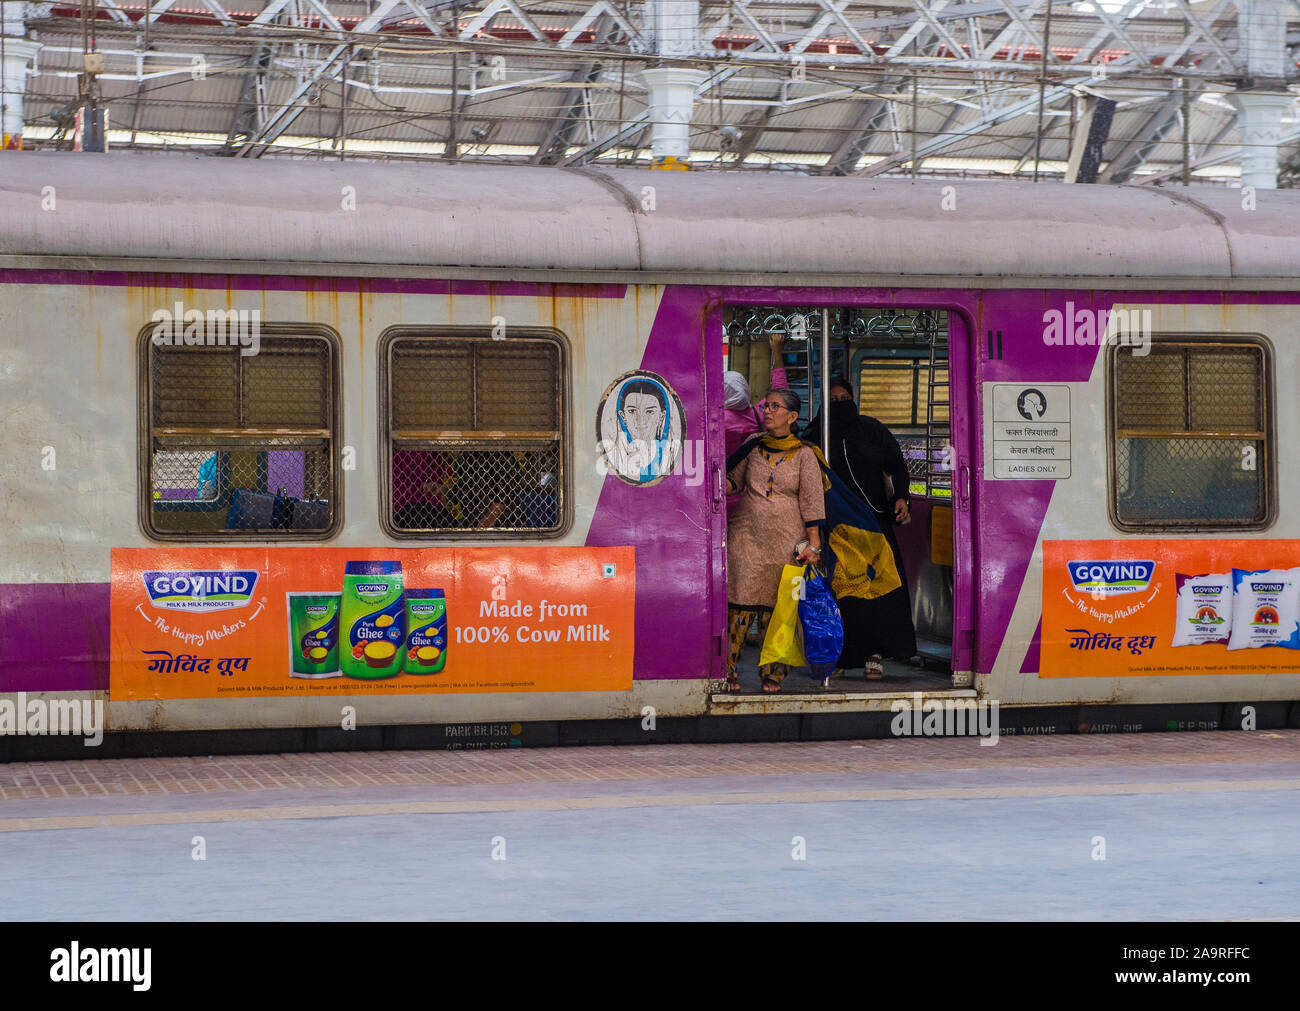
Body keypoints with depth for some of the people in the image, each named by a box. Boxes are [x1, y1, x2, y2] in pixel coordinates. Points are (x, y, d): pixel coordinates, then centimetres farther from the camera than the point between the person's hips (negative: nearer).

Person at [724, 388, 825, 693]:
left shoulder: (803, 455, 1)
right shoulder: (753, 448, 9)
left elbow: (812, 501, -1)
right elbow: (732, 481, 19)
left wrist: (813, 544, -7)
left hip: (787, 539, -2)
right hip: (747, 535, 2)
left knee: (781, 607, 0)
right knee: (740, 604, -5)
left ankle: (773, 674, 10)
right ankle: (728, 672, 1)